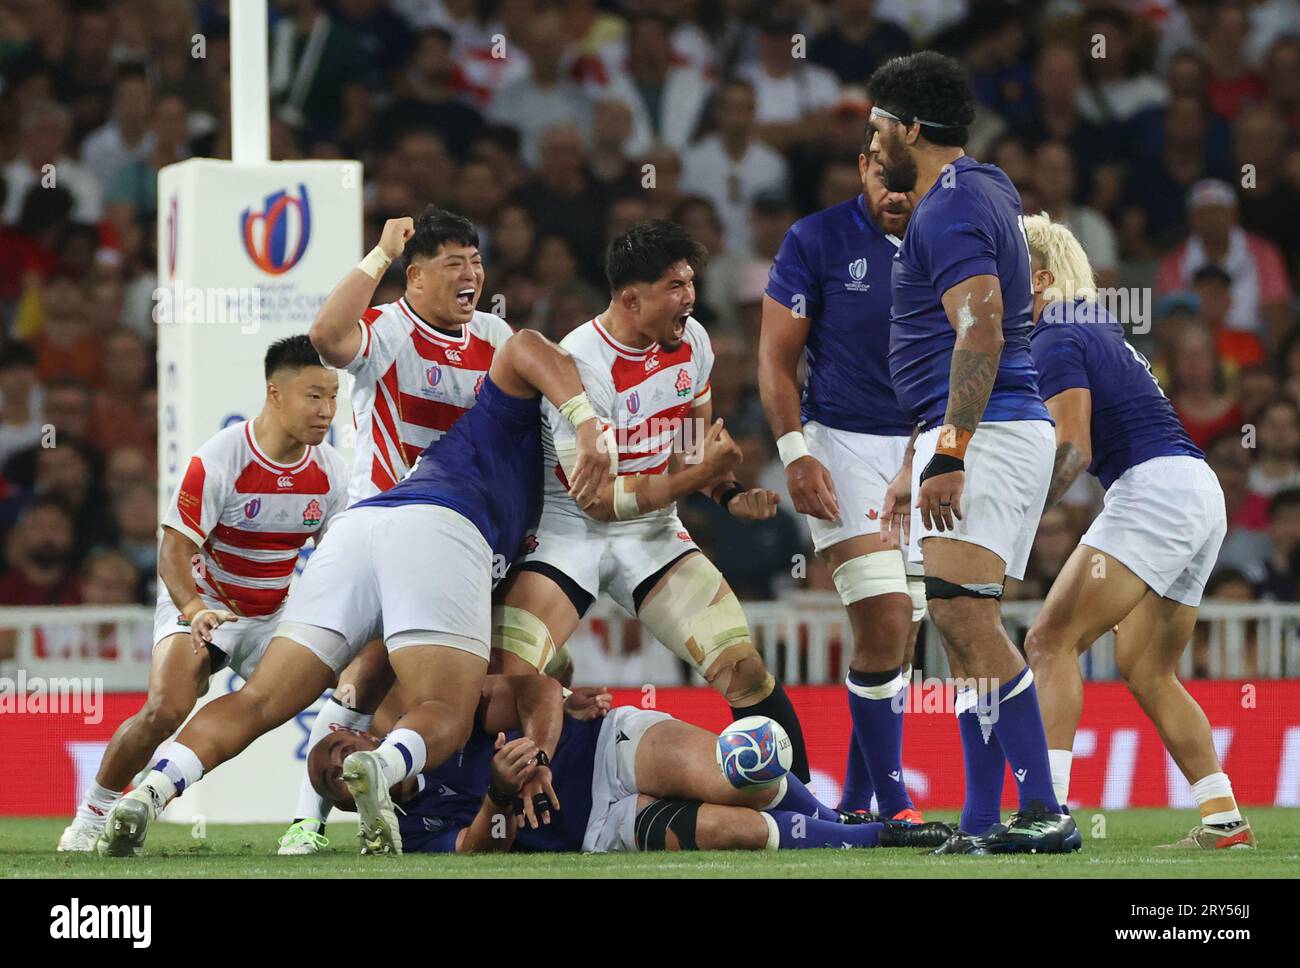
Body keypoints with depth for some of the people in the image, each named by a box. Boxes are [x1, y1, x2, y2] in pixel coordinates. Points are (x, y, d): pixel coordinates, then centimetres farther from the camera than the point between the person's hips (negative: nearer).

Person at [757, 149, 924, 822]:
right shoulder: (815, 241, -5)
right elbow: (776, 356, -3)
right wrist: (795, 452, -12)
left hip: (919, 452, 5)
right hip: (842, 444, -5)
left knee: (898, 637, 6)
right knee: (884, 625, -16)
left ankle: (856, 804, 16)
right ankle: (892, 803, -11)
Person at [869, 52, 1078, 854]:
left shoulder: (950, 208, -11)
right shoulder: (977, 198, 22)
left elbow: (980, 335, -23)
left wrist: (948, 456, -27)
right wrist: (914, 467, 31)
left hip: (987, 435, -11)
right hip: (991, 436, 11)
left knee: (962, 614, -18)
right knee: (967, 630, 8)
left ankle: (1045, 812, -21)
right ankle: (984, 826, 6)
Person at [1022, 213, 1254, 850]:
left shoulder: (1056, 341, -7)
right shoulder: (1095, 326, 20)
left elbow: (1074, 450, -17)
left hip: (1155, 487, -10)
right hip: (1200, 493, 10)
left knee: (1051, 639, -14)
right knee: (1145, 671, 15)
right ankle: (1224, 820, 9)